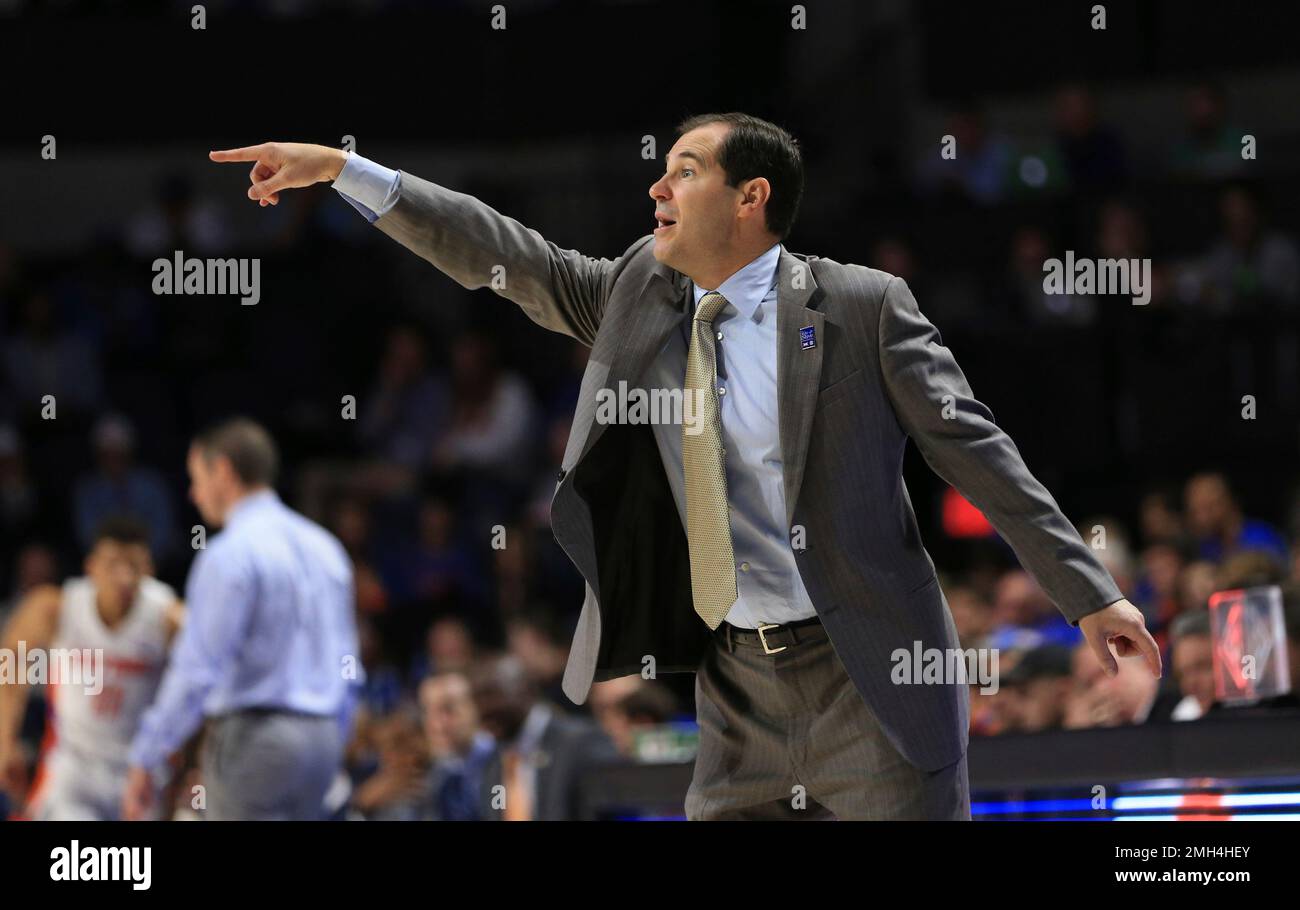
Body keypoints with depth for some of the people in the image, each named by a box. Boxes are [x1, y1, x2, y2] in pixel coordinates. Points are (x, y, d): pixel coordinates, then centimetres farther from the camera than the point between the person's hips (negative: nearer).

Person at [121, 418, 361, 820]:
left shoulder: (230, 554, -12)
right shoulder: (325, 547, 13)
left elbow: (196, 670, -17)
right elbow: (348, 671, 16)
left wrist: (144, 761, -12)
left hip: (251, 733, -8)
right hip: (322, 738, 8)